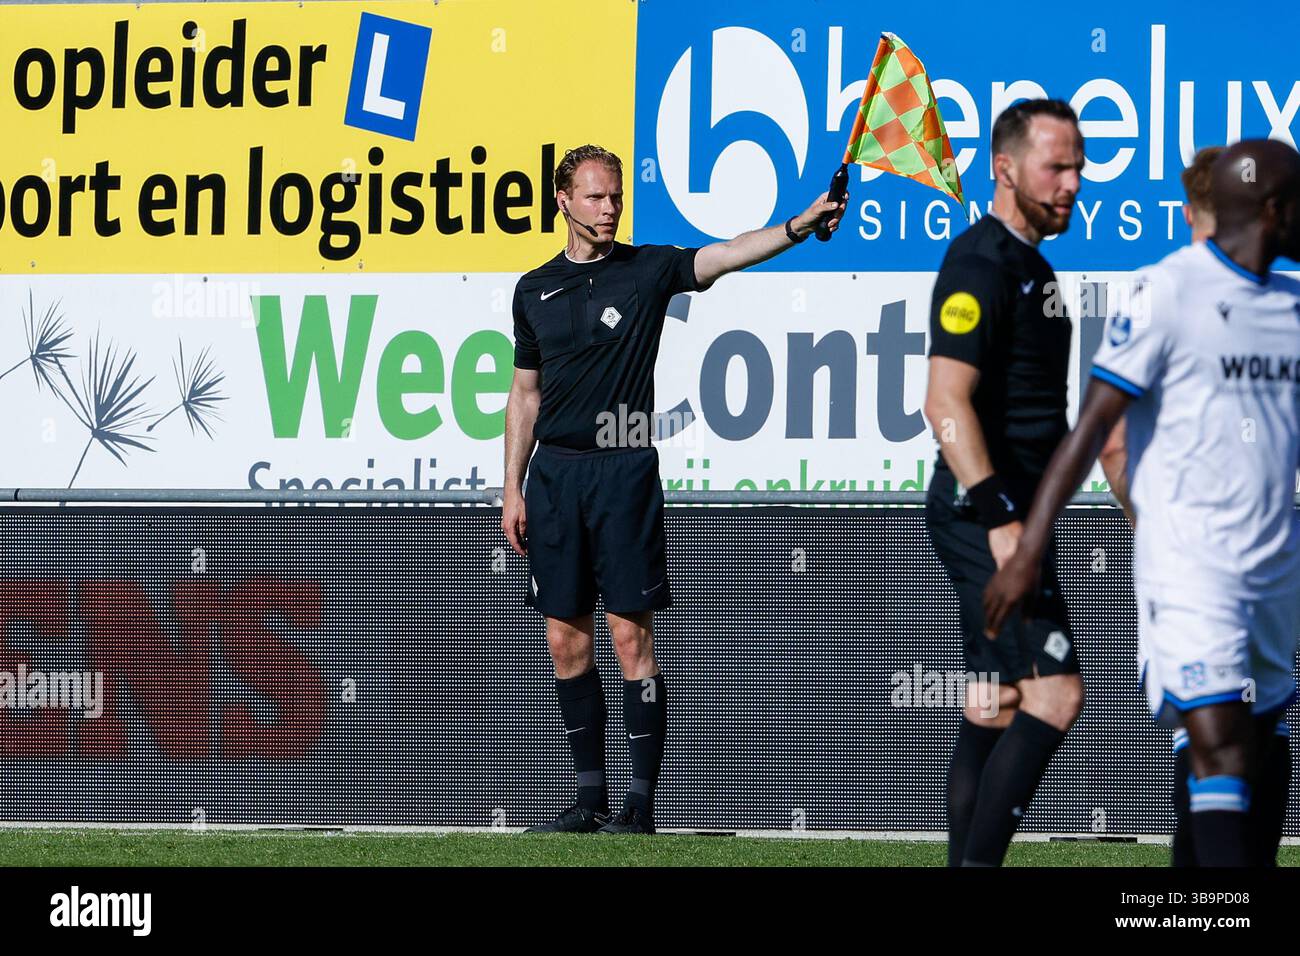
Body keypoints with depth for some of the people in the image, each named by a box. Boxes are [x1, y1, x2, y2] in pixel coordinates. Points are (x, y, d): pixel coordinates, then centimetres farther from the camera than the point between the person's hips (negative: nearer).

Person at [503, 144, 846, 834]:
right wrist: (513, 489, 11)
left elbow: (726, 256, -14)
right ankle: (591, 797, 12)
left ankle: (641, 802, -5)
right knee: (567, 640, 5)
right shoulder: (536, 290, 11)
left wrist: (801, 226, -31)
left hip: (623, 470, -4)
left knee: (631, 636, -7)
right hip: (554, 471, 4)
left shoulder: (648, 270, 2)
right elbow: (524, 394, 16)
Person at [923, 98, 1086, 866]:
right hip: (986, 513, -10)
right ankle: (978, 861, -18)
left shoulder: (1031, 264, 18)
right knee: (1055, 692, -17)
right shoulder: (982, 264, -13)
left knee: (995, 711, 10)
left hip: (1007, 516, 10)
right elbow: (947, 403, -21)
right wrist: (1000, 516, -25)